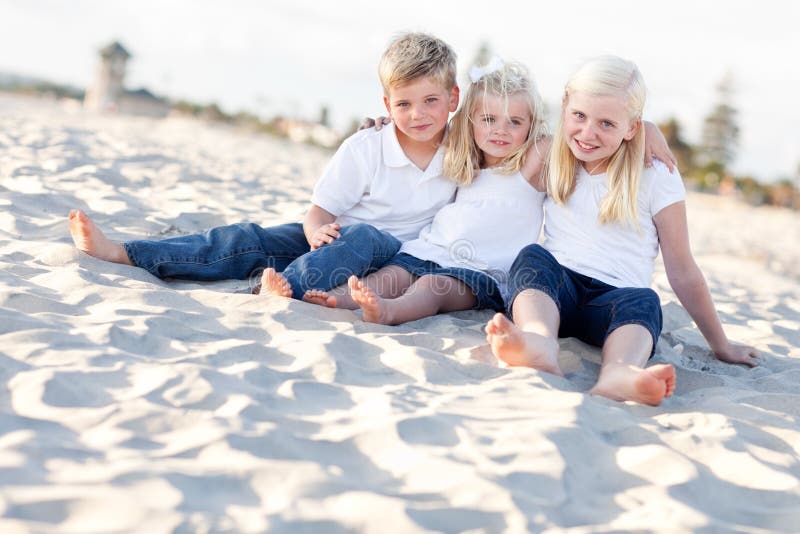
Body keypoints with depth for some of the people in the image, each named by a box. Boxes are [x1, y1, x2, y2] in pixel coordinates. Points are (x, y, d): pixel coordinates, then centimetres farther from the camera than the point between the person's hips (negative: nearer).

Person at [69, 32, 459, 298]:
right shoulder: (364, 149, -6)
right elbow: (320, 211, -6)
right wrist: (317, 231, -29)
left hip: (392, 249, 0)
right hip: (331, 236, 1)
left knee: (364, 237, -37)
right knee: (248, 240, -18)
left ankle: (289, 284, -57)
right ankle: (119, 252, -22)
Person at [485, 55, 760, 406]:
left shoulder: (656, 177, 4)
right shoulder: (553, 162, 14)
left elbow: (682, 272, 6)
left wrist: (720, 345, 7)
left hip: (616, 299, -1)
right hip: (556, 289, 2)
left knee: (644, 299, -34)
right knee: (532, 256, -30)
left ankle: (618, 374, -66)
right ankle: (539, 346, -61)